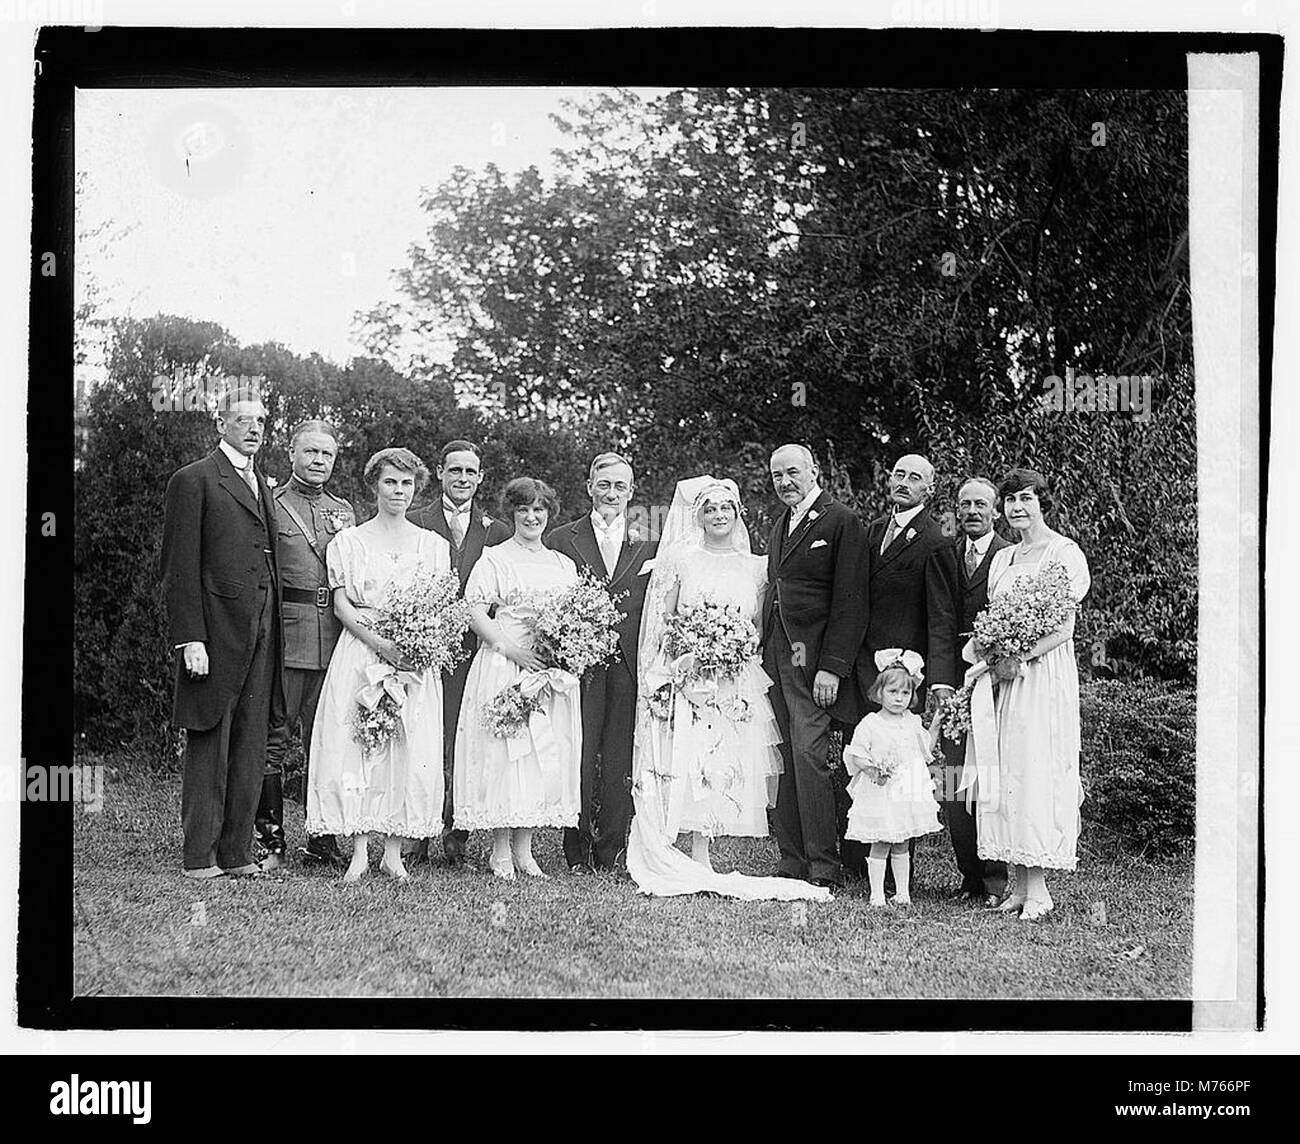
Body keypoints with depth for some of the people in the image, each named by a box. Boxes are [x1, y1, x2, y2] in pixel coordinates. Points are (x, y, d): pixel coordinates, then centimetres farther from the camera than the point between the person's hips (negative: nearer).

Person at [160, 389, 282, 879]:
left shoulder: (260, 483, 19)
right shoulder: (193, 481, -4)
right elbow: (179, 568, -9)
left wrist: (273, 629, 10)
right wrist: (190, 638, -16)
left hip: (260, 636, 7)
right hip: (216, 632, -7)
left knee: (250, 750, 8)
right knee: (209, 746, -2)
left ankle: (236, 852, 14)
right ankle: (199, 857, 4)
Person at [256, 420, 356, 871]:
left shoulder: (344, 511, 19)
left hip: (334, 638, 5)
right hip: (283, 633, -5)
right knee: (272, 740, -3)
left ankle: (322, 842, 14)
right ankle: (270, 842, 2)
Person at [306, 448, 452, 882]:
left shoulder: (433, 545, 12)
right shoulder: (349, 541, 7)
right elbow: (341, 605, 0)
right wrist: (378, 642, -15)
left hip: (415, 658, 1)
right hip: (360, 652, -1)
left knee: (410, 751, -5)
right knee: (356, 747, -8)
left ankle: (394, 853, 1)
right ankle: (359, 853, -4)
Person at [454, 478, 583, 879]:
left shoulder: (564, 564, 17)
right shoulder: (494, 560, 3)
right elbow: (476, 613, -6)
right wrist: (511, 649, -16)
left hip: (554, 668, 5)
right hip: (504, 665, -4)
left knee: (549, 754, 1)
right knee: (504, 750, -7)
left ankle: (524, 848, 8)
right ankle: (501, 850, -1)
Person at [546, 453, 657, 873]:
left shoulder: (647, 547, 12)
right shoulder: (561, 540, 7)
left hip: (627, 668, 2)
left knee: (620, 766, 2)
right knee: (578, 761, -2)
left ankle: (611, 851, 10)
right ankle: (577, 851, 7)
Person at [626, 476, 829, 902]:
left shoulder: (755, 567, 12)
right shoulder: (681, 558, 5)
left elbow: (761, 627, 16)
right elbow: (662, 623, 4)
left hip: (738, 679, 3)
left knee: (729, 763, -3)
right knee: (688, 761, -10)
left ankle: (702, 858, 3)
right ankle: (697, 859, -7)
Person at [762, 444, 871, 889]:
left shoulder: (840, 523, -5)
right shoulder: (781, 524, 20)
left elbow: (849, 602, -10)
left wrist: (831, 668, -16)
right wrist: (764, 653, 11)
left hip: (814, 662, -7)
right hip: (775, 659, 7)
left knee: (809, 756, -12)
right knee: (787, 763, 6)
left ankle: (823, 869, -7)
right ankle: (792, 864, 9)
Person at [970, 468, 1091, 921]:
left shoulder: (1064, 552, -3)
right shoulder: (1002, 558, 18)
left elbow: (1065, 626, -9)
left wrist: (1020, 658, -17)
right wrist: (984, 650, -1)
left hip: (1044, 674, -6)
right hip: (1004, 676, 6)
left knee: (1037, 771, -10)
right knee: (1005, 773, 1)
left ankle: (1038, 888, -8)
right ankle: (1018, 883, 5)